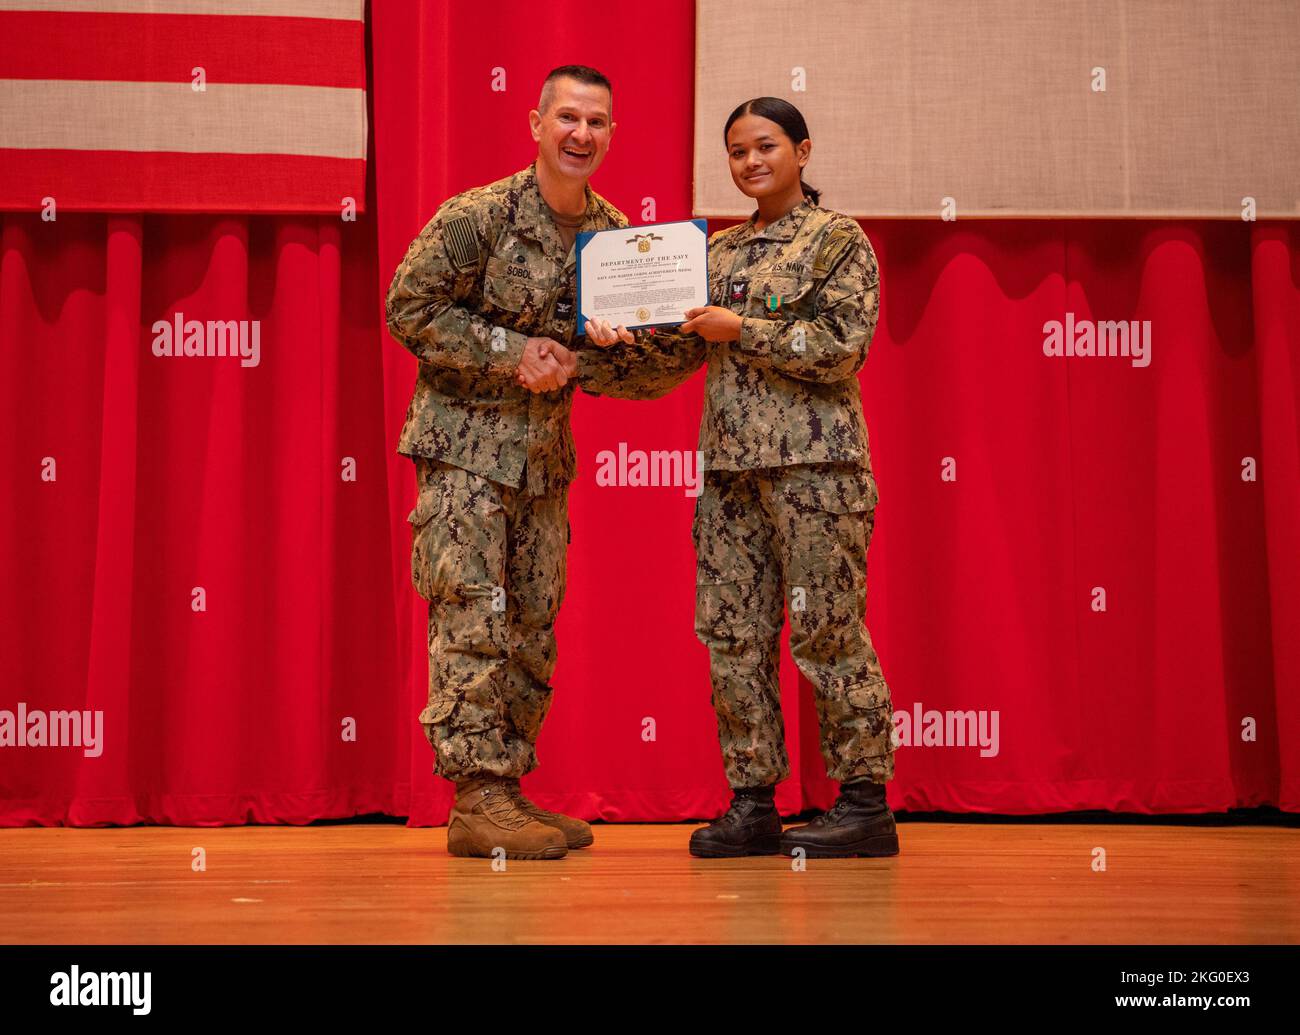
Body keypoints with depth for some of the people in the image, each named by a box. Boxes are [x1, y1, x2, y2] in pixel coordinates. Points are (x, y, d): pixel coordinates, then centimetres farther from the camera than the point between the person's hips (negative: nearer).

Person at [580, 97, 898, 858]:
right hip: (730, 462, 6)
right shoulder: (720, 251, 18)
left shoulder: (838, 238, 2)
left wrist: (741, 330, -12)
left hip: (814, 460, -6)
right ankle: (754, 806, 12)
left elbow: (844, 346, -10)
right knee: (731, 632, 4)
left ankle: (867, 804, 4)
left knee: (827, 630, -5)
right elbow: (674, 356, 16)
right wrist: (593, 361, 1)